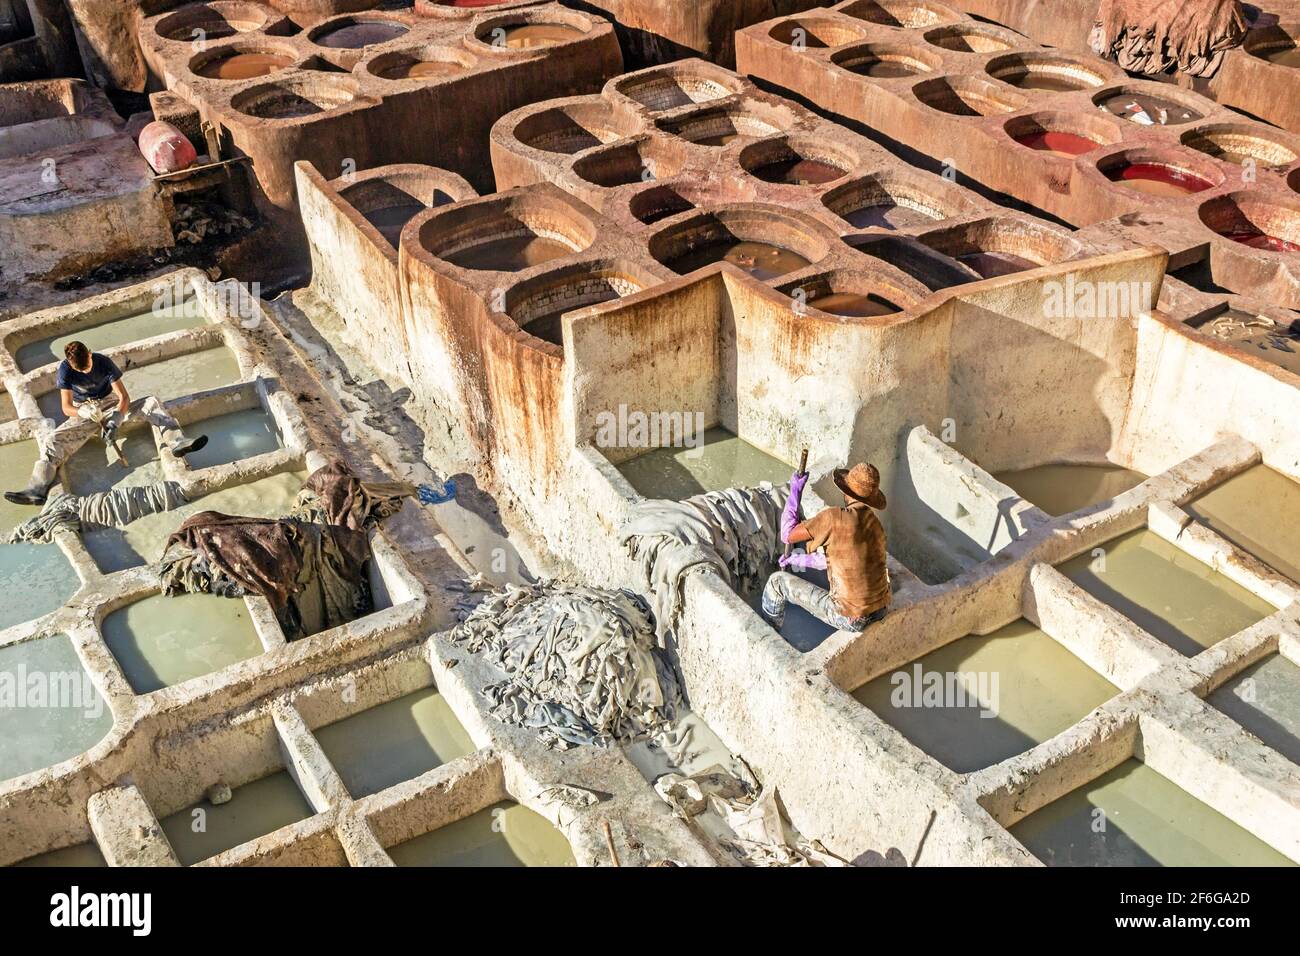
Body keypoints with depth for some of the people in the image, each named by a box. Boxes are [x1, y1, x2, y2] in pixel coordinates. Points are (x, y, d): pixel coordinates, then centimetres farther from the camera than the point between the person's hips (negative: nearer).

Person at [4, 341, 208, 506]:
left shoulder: (104, 363, -18)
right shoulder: (65, 370, -17)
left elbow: (124, 397, -20)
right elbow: (66, 407, -18)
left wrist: (115, 420, -38)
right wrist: (84, 412, -42)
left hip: (111, 406, 0)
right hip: (83, 412, 0)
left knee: (151, 403, -22)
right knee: (52, 441, -23)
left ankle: (177, 442, -39)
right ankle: (37, 490, -37)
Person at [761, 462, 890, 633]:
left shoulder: (835, 518, -20)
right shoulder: (875, 524, 4)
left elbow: (788, 535, -9)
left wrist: (794, 493, 2)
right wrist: (800, 559, 28)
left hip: (852, 619, -7)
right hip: (881, 610, 7)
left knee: (777, 582, 9)